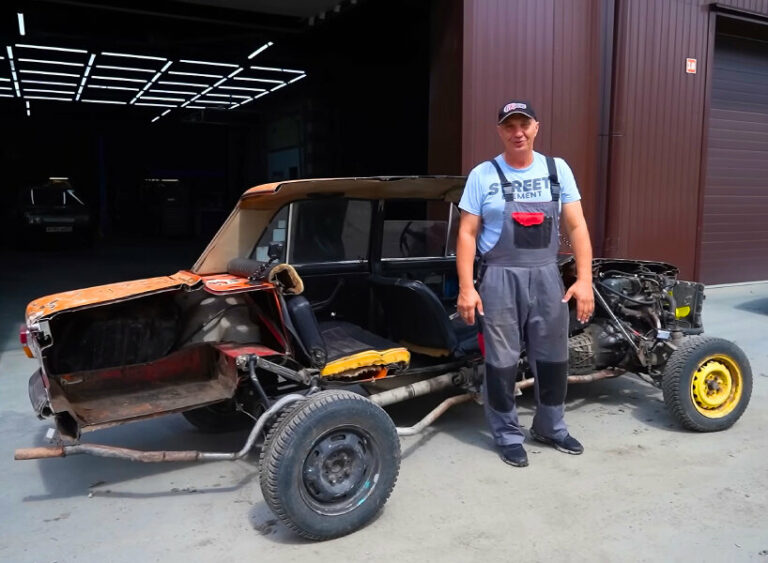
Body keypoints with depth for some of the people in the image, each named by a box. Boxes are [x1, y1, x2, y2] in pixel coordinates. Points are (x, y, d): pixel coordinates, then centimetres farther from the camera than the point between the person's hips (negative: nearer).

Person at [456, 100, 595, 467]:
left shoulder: (557, 170, 6)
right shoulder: (483, 175, -1)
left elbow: (577, 227, 3)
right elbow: (467, 234, -3)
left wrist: (584, 279, -5)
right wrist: (466, 287, -10)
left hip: (545, 275, 3)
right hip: (500, 278, -3)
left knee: (553, 356, 13)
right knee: (502, 361, 3)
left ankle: (551, 427, 34)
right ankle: (508, 436, 20)